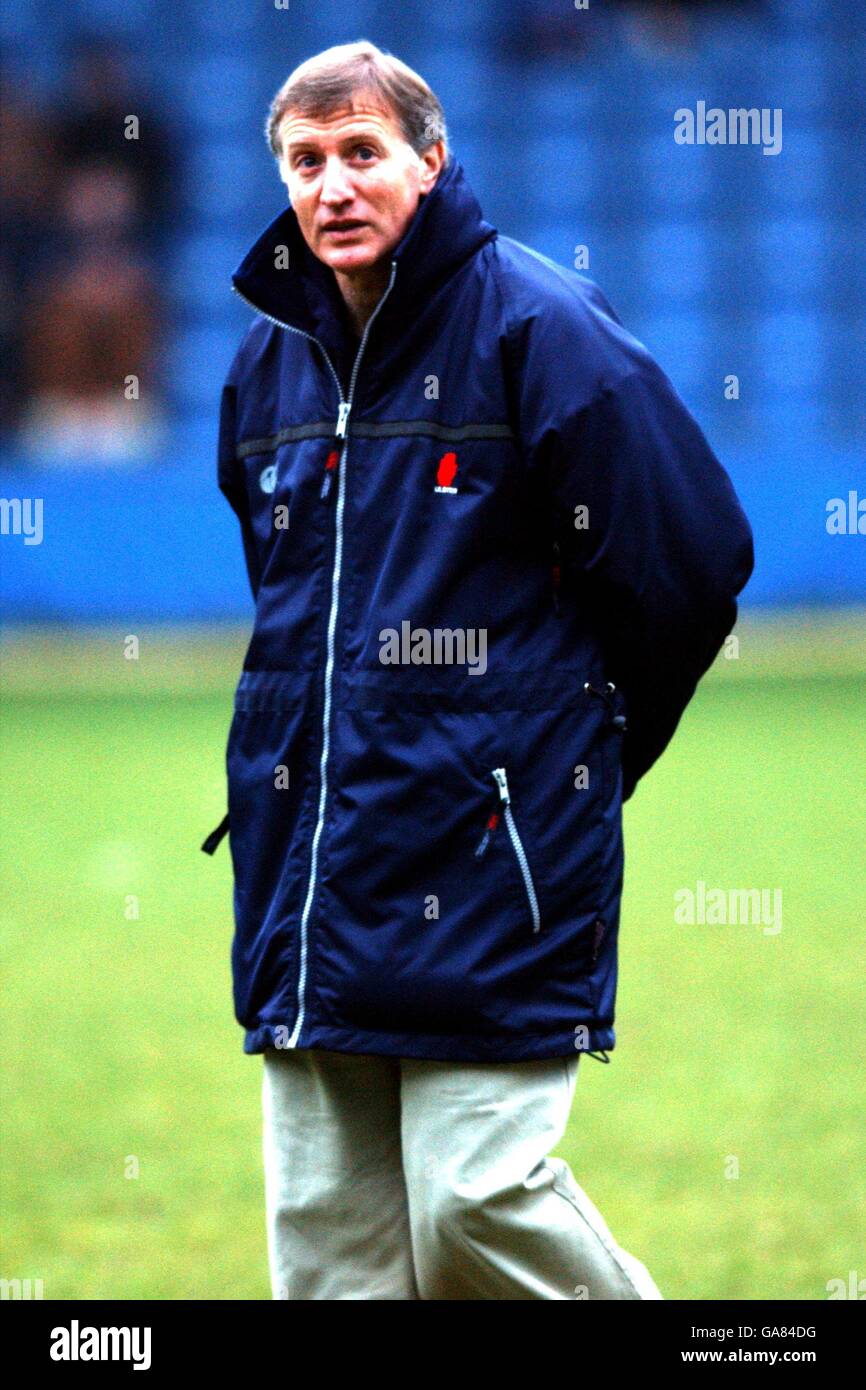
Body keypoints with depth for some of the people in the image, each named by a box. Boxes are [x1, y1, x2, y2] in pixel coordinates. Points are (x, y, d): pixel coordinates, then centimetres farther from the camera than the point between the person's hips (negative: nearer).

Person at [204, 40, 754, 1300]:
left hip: (487, 865, -6)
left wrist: (577, 746, 5)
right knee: (328, 1234, 4)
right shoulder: (269, 362, 13)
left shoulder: (536, 326, -8)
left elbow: (688, 558, -6)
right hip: (306, 860, 6)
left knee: (474, 1205, -13)